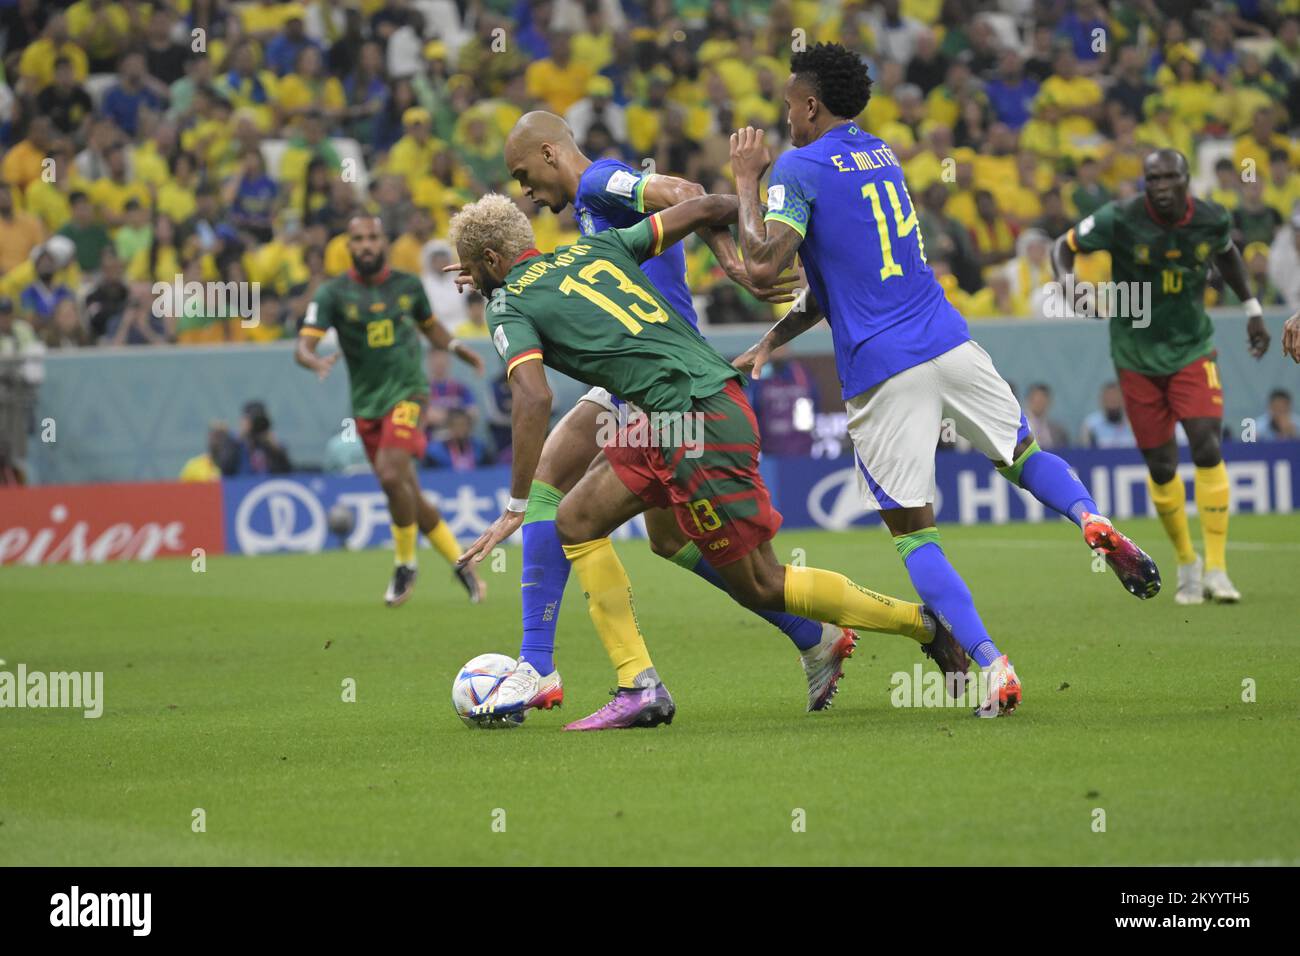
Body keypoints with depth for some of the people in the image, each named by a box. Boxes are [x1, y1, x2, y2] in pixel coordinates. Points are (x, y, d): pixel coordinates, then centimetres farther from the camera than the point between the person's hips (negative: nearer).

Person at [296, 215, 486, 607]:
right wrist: (317, 361, -36)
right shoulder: (333, 293, -3)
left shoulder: (407, 285, 2)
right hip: (366, 404, 2)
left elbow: (430, 326, 21)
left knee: (391, 474, -24)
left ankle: (405, 565, -6)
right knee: (409, 495, 6)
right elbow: (303, 347, -12)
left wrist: (458, 348, 1)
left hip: (406, 392, -2)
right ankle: (462, 564, 22)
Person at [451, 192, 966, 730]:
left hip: (697, 424, -9)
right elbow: (706, 210, 15)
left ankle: (924, 626, 8)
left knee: (759, 586, 3)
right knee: (576, 521, 12)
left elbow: (534, 399, -17)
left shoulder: (509, 310, -2)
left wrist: (516, 505, -14)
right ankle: (639, 688, 7)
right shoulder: (595, 248, 18)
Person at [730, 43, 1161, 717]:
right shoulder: (879, 153, 19)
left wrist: (746, 181, -4)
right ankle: (1091, 519, -9)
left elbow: (764, 265, -17)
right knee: (1022, 454, 23)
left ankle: (989, 663, -12)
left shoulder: (798, 169, -5)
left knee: (912, 532, 3)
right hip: (949, 342, 6)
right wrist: (770, 343, 25)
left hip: (881, 371, -6)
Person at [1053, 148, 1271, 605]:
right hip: (1137, 356, -1)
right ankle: (1187, 564, 21)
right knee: (1161, 468, 0)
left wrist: (1252, 309, 17)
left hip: (1192, 349, 1)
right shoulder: (1120, 219, -16)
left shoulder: (1212, 219, -7)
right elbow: (1063, 247, -4)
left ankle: (1216, 568, -9)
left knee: (1207, 448, -16)